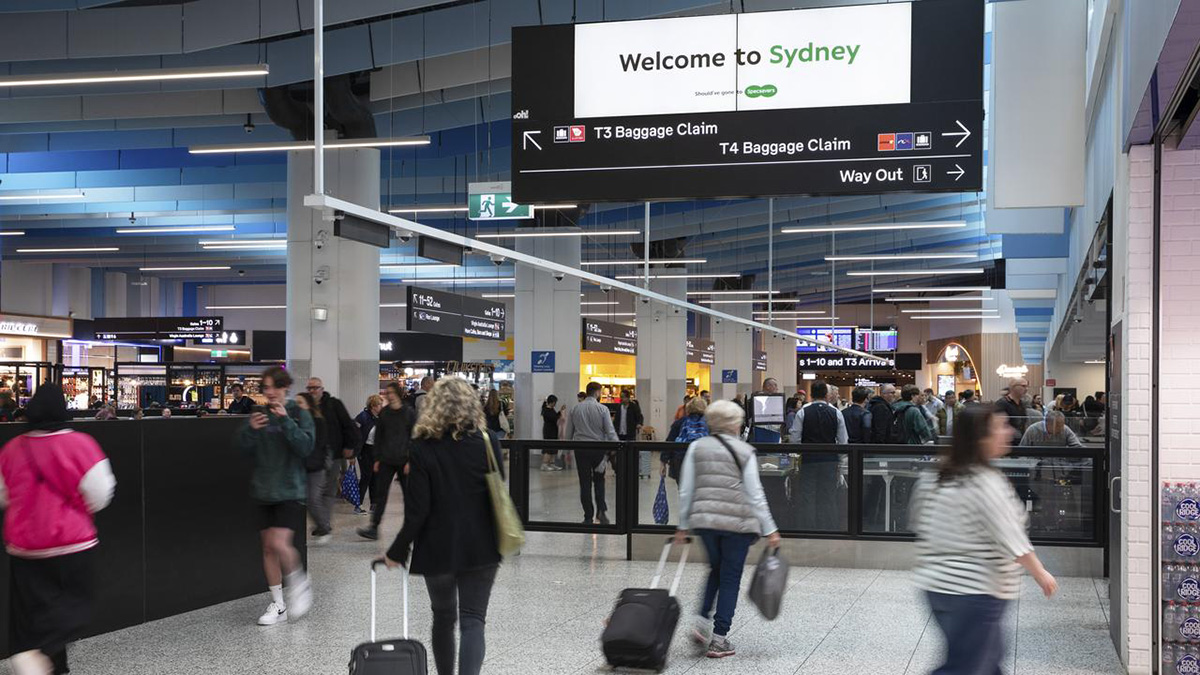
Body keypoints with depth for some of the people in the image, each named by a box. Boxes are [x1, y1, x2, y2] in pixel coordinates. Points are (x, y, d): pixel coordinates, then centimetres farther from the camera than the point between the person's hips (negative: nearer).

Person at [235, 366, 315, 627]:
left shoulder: (299, 414, -4)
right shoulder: (259, 414, 7)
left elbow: (306, 447, -16)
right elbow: (242, 448, 1)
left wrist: (286, 420, -25)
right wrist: (250, 429, -19)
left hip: (290, 490, -5)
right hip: (264, 490, 5)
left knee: (279, 543, -19)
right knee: (268, 548, 7)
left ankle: (299, 584, 7)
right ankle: (278, 605, 17)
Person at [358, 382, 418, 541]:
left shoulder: (409, 413, -3)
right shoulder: (383, 413, 6)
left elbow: (414, 438, -5)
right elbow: (378, 437, 11)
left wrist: (411, 461, -11)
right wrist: (377, 459, 6)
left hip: (404, 460, -3)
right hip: (386, 460, 3)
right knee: (380, 493, -3)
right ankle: (374, 527, -5)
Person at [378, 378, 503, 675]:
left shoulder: (423, 447, -10)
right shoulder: (488, 441, -5)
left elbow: (417, 509, -11)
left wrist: (398, 551, -1)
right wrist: (498, 542, 14)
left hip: (438, 547, 0)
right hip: (481, 547, 0)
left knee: (443, 617, 19)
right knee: (473, 620, 1)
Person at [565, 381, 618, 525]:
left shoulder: (575, 409, 4)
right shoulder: (602, 409, -6)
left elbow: (568, 433, 8)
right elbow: (610, 432, -10)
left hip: (581, 450, 1)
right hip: (598, 449, -1)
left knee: (585, 483, 5)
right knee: (599, 481, 14)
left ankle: (588, 517, 4)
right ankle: (601, 509, -4)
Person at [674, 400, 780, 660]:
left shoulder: (696, 448, 3)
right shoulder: (745, 452, -4)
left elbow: (686, 490, 2)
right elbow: (755, 494, -6)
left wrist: (683, 526, 10)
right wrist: (770, 530, -1)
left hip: (704, 519, 3)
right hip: (739, 521, -3)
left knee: (716, 569, 24)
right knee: (731, 578, 6)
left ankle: (703, 623, 10)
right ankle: (719, 639, 5)